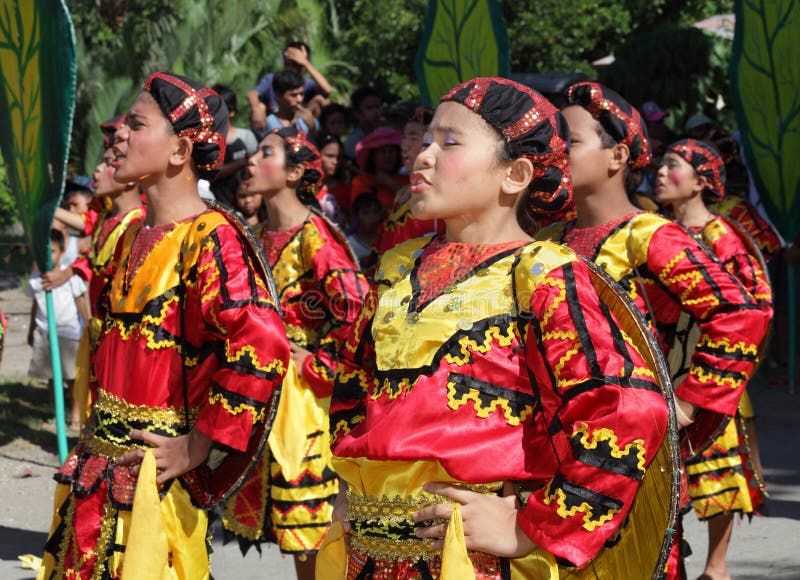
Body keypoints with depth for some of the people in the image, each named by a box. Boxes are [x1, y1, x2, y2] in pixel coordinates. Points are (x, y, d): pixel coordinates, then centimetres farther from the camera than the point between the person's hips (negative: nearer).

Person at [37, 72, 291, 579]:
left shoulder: (210, 238, -15)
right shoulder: (134, 237, 11)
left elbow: (262, 348, -28)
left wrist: (197, 448, -21)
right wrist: (98, 431, 16)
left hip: (155, 475, -8)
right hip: (100, 464, 8)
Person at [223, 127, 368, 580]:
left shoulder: (313, 235, -14)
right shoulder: (266, 235, 11)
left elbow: (356, 303, -23)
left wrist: (321, 361, -16)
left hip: (302, 386, -8)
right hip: (265, 382, 8)